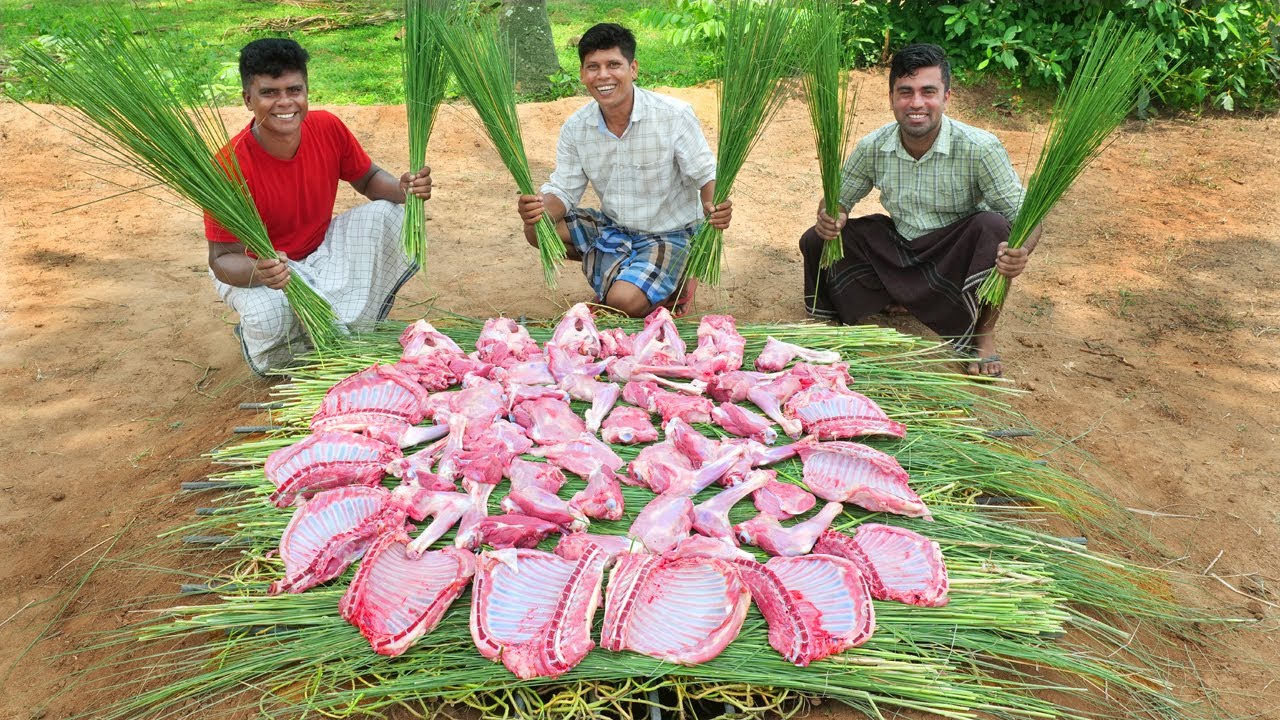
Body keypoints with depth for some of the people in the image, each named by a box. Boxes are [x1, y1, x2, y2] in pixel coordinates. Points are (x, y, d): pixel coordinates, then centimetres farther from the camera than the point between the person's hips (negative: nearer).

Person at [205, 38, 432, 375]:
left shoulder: (327, 127, -16)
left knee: (392, 215, -18)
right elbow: (222, 259, -24)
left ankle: (358, 325, -7)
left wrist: (402, 189, -24)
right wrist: (259, 272, -48)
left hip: (320, 247, 5)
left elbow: (368, 179, 1)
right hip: (253, 266, -4)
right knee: (271, 316, -37)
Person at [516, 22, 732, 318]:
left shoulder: (675, 115, -19)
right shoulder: (575, 128, -6)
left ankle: (674, 283, 6)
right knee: (536, 229, -10)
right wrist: (541, 206, -28)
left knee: (624, 301, -28)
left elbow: (705, 174, -13)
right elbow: (564, 190, -3)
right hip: (612, 228, 6)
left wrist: (713, 205, -37)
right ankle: (617, 271, 5)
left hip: (669, 234, -5)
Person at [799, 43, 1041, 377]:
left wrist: (1020, 250, -44)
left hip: (955, 259, -3)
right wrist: (831, 217, -23)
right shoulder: (873, 147, -9)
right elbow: (839, 197, 4)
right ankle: (894, 298, 12)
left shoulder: (979, 148, -20)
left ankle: (984, 334, -9)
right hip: (897, 250, 3)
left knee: (992, 227, -35)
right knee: (815, 242, -12)